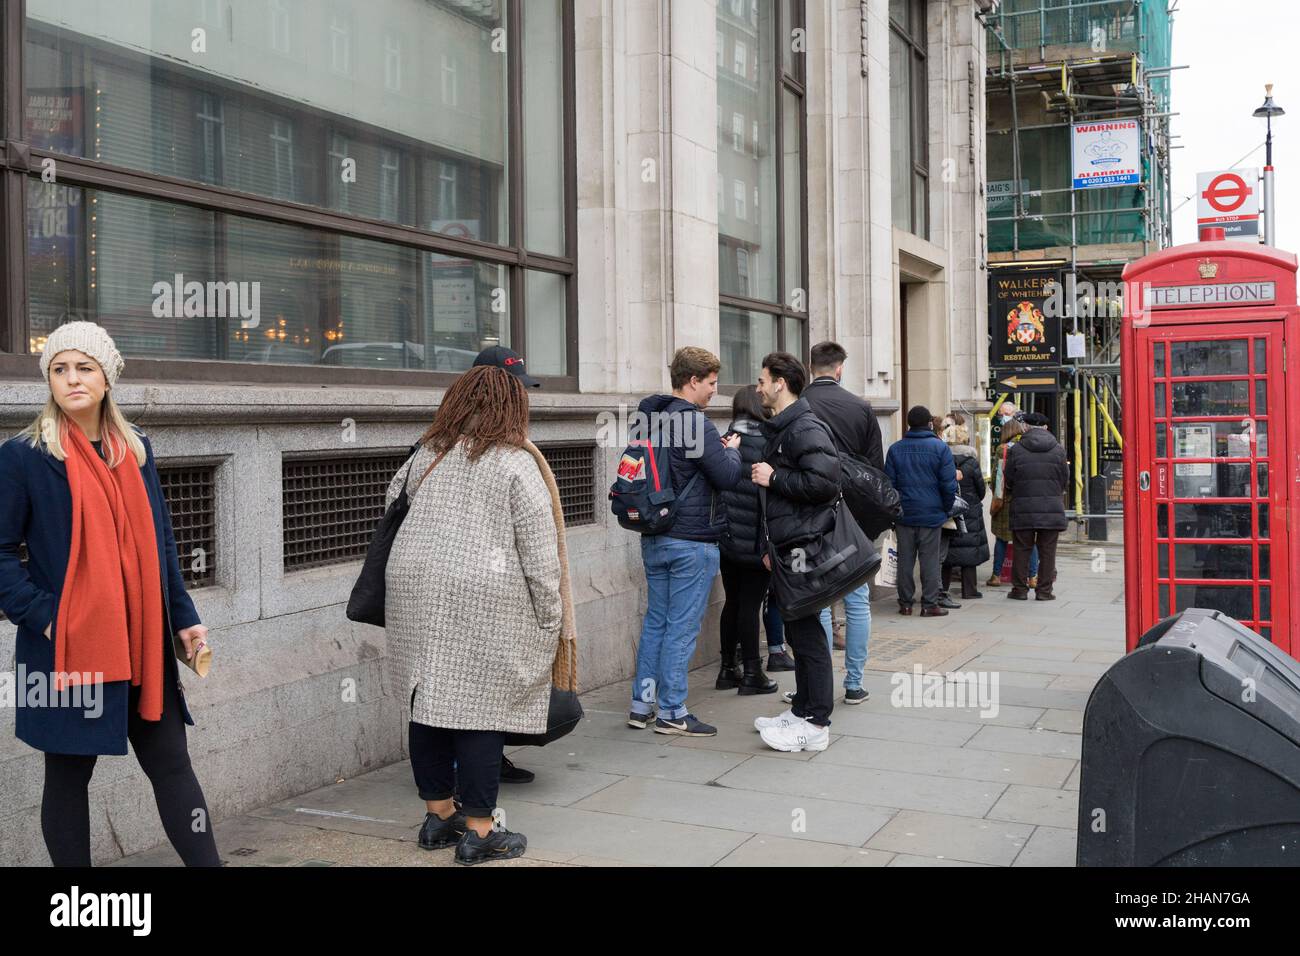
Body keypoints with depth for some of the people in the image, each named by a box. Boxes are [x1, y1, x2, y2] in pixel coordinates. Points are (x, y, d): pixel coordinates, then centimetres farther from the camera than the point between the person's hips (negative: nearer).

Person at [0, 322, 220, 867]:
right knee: (68, 775, 8)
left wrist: (183, 617, 11)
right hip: (69, 650, -4)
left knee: (171, 764, 7)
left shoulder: (135, 448, 8)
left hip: (143, 644, 4)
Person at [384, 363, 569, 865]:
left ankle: (438, 813, 25)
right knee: (481, 706, 1)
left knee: (429, 700, 12)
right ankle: (478, 831, 7)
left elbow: (394, 501, 28)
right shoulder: (516, 462, -3)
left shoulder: (427, 455, 13)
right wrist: (550, 617, 2)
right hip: (484, 598, -5)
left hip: (414, 588, 6)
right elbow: (539, 550, -5)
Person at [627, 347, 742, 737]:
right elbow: (727, 477, -16)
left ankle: (642, 705, 19)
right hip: (692, 541, -8)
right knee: (682, 628, -1)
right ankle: (672, 713, 5)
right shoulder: (695, 422, -17)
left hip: (653, 539, 8)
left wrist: (718, 450, 13)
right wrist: (732, 450, 3)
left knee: (655, 621, 14)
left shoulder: (651, 418, 10)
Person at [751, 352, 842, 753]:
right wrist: (770, 546, 22)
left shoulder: (805, 428, -13)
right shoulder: (780, 429, 19)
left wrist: (774, 478, -17)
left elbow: (825, 481, -27)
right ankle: (802, 711, 24)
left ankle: (815, 725, 0)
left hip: (805, 546, -10)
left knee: (807, 633, -6)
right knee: (797, 631, 15)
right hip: (788, 546, 10)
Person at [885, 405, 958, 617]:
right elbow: (949, 484, -6)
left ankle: (905, 602, 13)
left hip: (903, 514, 2)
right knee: (930, 560, 2)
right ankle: (929, 604, 4)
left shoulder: (895, 449, 3)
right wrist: (947, 510, 7)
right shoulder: (940, 448, -5)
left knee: (905, 559, 8)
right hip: (931, 514, -2)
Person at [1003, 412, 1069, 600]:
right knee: (1047, 551, 5)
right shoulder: (1058, 449, 2)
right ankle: (1044, 590, 7)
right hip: (1052, 509, 1)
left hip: (1023, 509, 0)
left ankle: (1020, 589, 11)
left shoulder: (1016, 449, -3)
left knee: (1022, 550, 7)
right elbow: (1065, 481, 6)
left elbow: (1009, 481, 1)